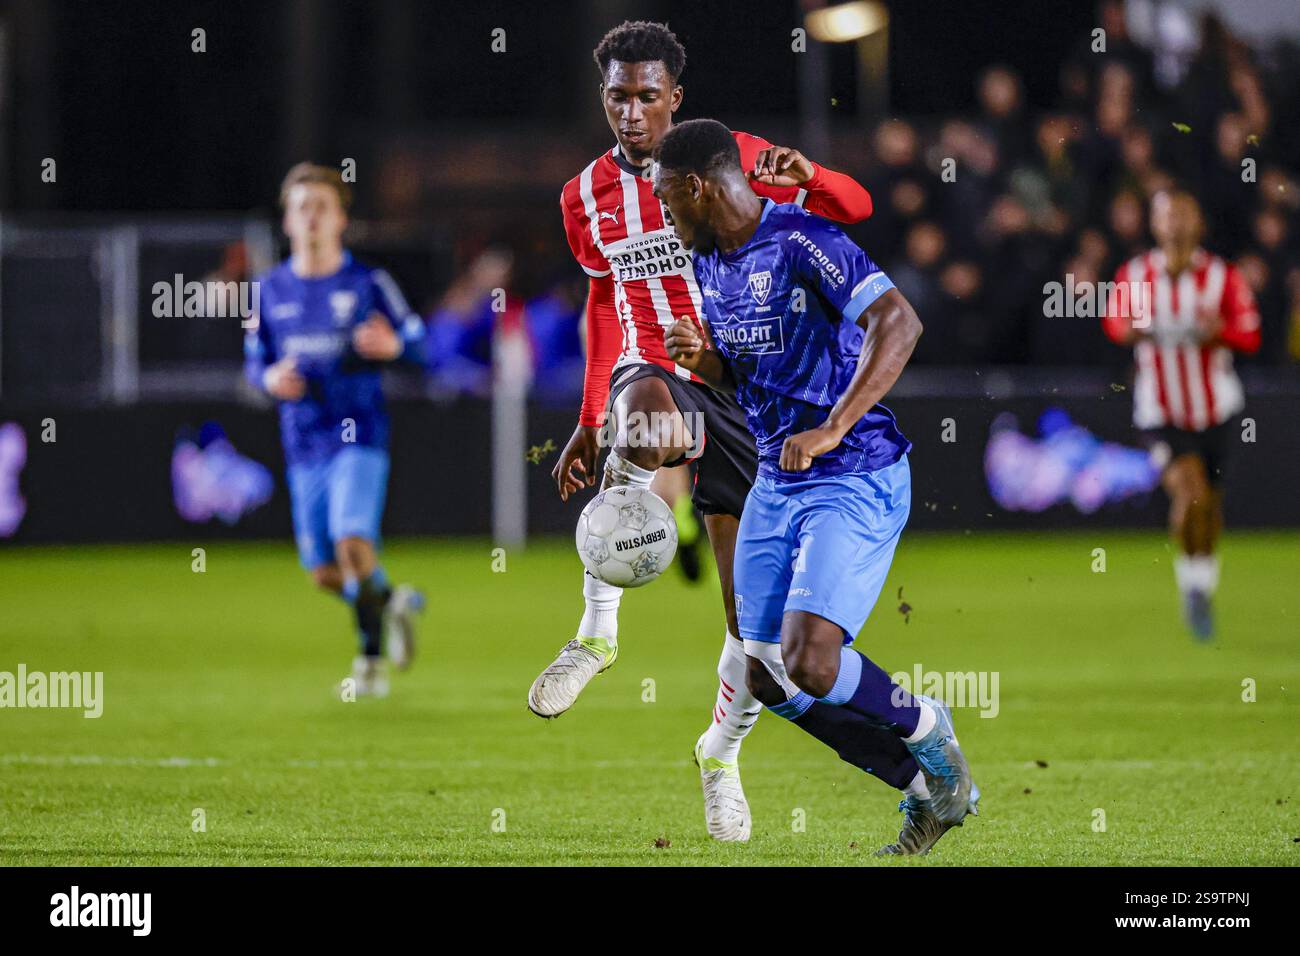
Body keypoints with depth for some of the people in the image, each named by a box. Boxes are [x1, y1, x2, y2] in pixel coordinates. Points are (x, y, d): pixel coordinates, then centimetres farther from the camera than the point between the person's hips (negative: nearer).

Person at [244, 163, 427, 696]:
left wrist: (393, 345, -20)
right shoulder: (271, 290, 8)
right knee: (324, 572, 5)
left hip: (359, 435, -4)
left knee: (353, 542, -23)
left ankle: (371, 659, -2)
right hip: (304, 445, 4)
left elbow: (417, 340, 3)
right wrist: (270, 379, -7)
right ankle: (394, 603, 35)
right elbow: (254, 360, 16)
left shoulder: (368, 284, -1)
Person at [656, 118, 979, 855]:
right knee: (768, 681, 4)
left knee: (810, 665, -21)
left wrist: (833, 429, -34)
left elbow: (899, 324, -29)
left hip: (856, 482, -9)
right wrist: (702, 359, -1)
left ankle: (925, 728, 9)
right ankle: (934, 783, 17)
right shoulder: (711, 262, 10)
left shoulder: (802, 242, -18)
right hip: (776, 484, 9)